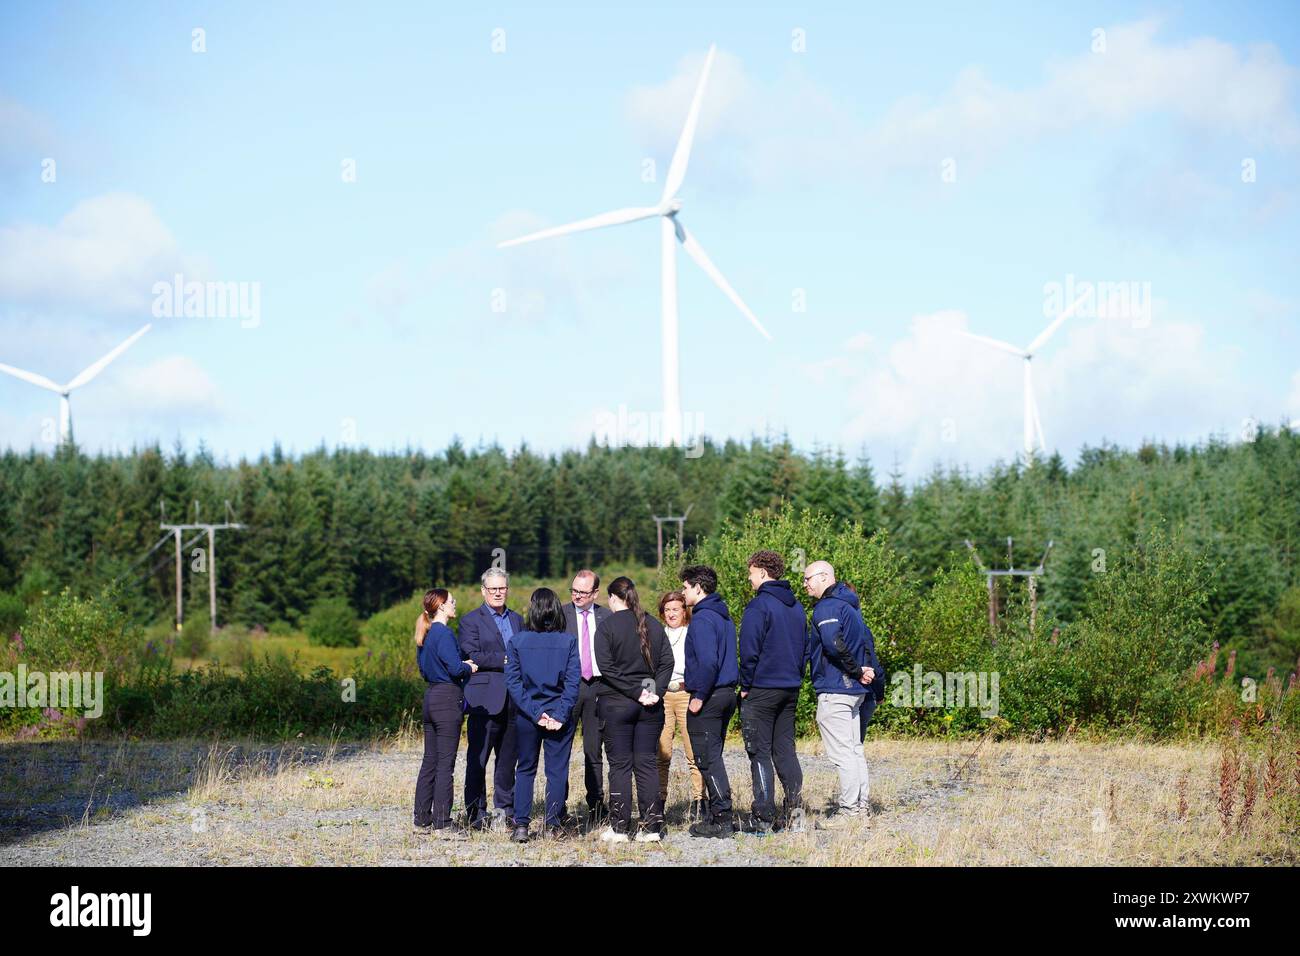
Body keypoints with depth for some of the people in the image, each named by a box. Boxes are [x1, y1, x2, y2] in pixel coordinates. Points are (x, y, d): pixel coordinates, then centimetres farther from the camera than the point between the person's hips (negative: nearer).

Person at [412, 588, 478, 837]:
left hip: (431, 696, 9)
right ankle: (442, 824, -4)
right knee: (445, 763, -5)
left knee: (430, 761, 12)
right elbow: (456, 669, -22)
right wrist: (469, 667, -1)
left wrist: (462, 666, 14)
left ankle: (422, 820, 14)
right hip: (448, 699, -9)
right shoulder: (444, 634, -15)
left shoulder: (425, 635, 12)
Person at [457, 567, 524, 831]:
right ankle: (475, 813, 2)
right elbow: (471, 656, -12)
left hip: (513, 700, 5)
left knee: (508, 758, 10)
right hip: (485, 700, -5)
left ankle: (505, 810, 18)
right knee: (478, 759, -2)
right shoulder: (471, 621, -1)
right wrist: (505, 661, -15)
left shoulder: (517, 619, 18)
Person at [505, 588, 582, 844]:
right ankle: (554, 825, 7)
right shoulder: (568, 641, -5)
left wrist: (534, 713, -8)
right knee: (557, 770, 8)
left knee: (525, 770, 11)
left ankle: (521, 825, 5)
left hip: (526, 716, 1)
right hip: (559, 715, -1)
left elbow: (512, 681, -7)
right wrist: (560, 714, -9)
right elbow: (573, 681, -9)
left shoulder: (518, 641, -3)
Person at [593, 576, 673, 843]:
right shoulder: (654, 625, 7)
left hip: (616, 703, -4)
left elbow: (607, 668, -13)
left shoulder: (607, 627, -6)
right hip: (650, 706, 4)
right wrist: (656, 691, -5)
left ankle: (619, 827, 2)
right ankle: (651, 827, 4)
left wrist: (635, 692, -12)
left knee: (620, 765, 1)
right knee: (647, 763, 6)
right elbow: (667, 661, 2)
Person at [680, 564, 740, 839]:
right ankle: (717, 814, 19)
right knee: (713, 757, 16)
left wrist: (699, 696, -19)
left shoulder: (702, 619, -16)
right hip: (727, 693, 10)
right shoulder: (724, 616, 15)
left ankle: (722, 820, -6)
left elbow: (708, 662, -24)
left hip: (707, 698, -10)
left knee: (707, 759, -5)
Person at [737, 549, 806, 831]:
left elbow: (749, 651, -16)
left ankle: (764, 816, -4)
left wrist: (746, 686, -7)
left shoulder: (758, 606, -13)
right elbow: (803, 647, 18)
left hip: (761, 690, -7)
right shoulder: (796, 606, 13)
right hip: (791, 689, 7)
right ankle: (794, 805, 2)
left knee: (759, 752, -2)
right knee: (785, 749, 13)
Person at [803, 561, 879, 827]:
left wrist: (857, 671, -18)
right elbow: (867, 642, 20)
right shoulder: (849, 605, 18)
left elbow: (834, 644, -28)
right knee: (854, 749, 14)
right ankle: (861, 806, 17)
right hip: (855, 690, 10)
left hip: (834, 690, -10)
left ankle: (848, 809, -7)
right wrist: (865, 671, 11)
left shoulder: (827, 607, -13)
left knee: (842, 753, -7)